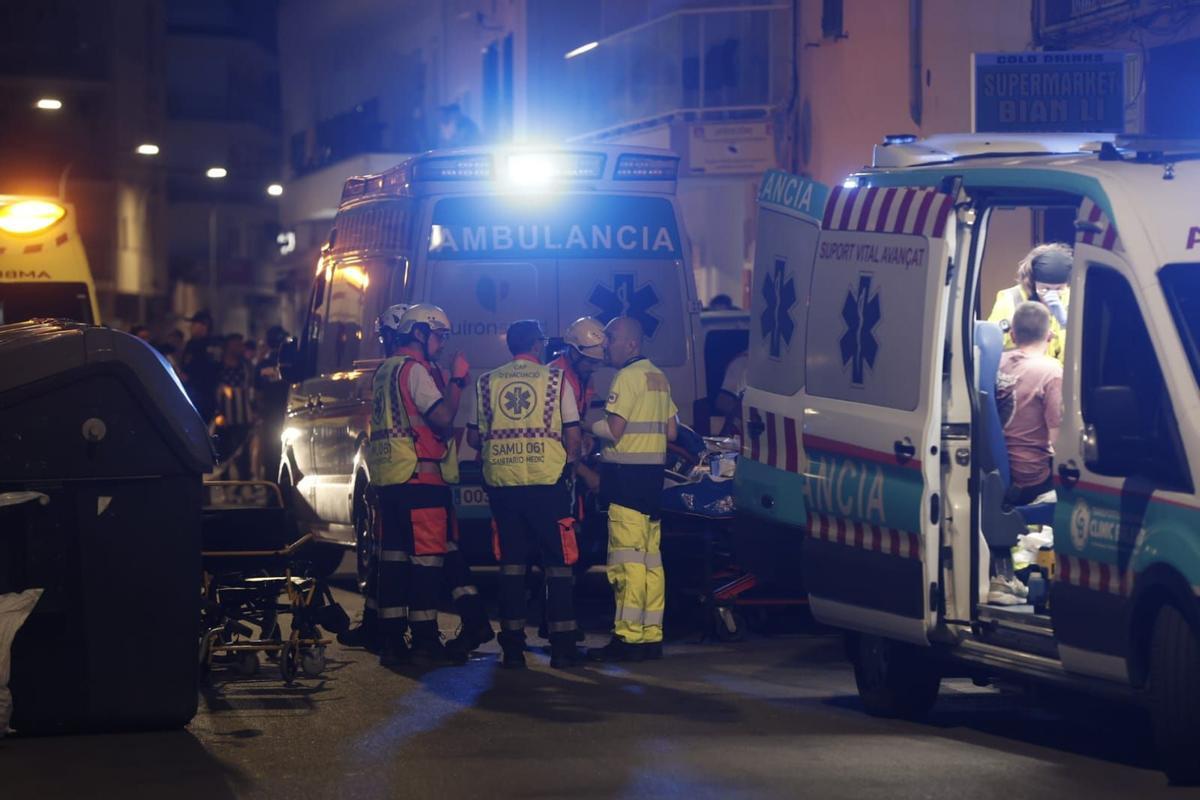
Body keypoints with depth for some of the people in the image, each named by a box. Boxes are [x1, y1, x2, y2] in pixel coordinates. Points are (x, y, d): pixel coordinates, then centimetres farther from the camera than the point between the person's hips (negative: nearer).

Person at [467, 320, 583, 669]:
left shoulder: (487, 382, 8)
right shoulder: (556, 379, 1)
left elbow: (473, 437, 10)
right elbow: (572, 436, -1)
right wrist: (570, 463, 16)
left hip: (502, 483, 3)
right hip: (548, 481, -3)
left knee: (511, 563, 7)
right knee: (558, 563, 3)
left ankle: (512, 647, 5)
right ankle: (562, 645, 0)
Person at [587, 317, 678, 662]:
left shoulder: (628, 377, -11)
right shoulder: (659, 377, 17)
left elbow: (614, 429, -18)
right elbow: (671, 430, 20)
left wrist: (586, 426, -2)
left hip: (627, 476, -9)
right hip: (653, 475, 9)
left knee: (627, 557, -9)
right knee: (651, 557, 10)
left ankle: (627, 637, -11)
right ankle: (651, 636, 12)